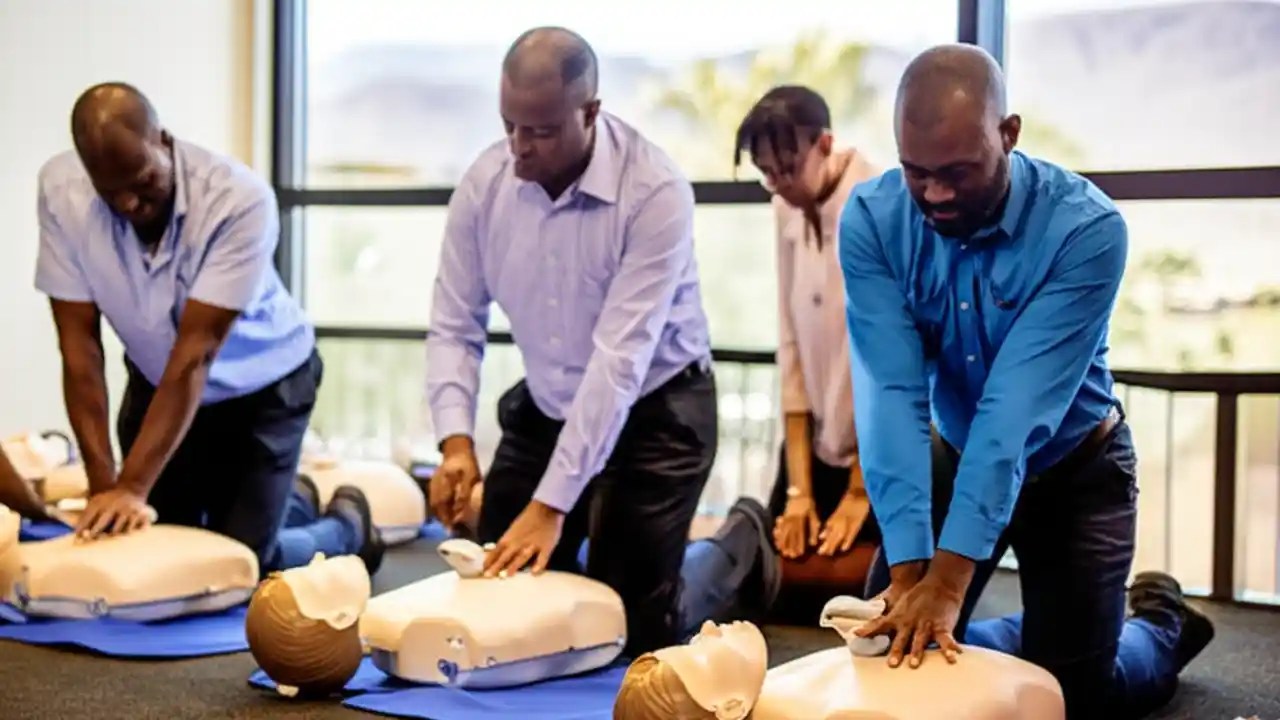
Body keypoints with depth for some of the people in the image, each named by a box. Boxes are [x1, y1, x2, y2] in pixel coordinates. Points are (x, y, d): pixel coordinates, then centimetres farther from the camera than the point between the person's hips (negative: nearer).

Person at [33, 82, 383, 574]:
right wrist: (103, 483, -23)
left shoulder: (239, 199, -34)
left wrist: (132, 486, -36)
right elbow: (79, 344, -19)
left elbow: (196, 353, -33)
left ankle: (348, 525, 26)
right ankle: (289, 499, 33)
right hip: (156, 383, 4)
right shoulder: (60, 190, -23)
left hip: (260, 388, -4)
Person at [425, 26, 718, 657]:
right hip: (544, 408, 5)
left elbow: (620, 357, -30)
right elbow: (454, 327, -7)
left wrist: (552, 503, -31)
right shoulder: (483, 182, -12)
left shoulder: (655, 191, -27)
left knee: (628, 625, -4)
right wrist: (456, 441, -24)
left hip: (654, 410, -5)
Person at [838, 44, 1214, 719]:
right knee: (891, 653, 5)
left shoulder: (1087, 228, -30)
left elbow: (1018, 408, -35)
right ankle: (1026, 632, 32)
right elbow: (892, 393, -28)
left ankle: (1162, 618, 29)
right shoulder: (871, 218, -22)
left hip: (1073, 467, -3)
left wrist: (949, 575, -40)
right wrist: (908, 567, -35)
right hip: (954, 454, 3)